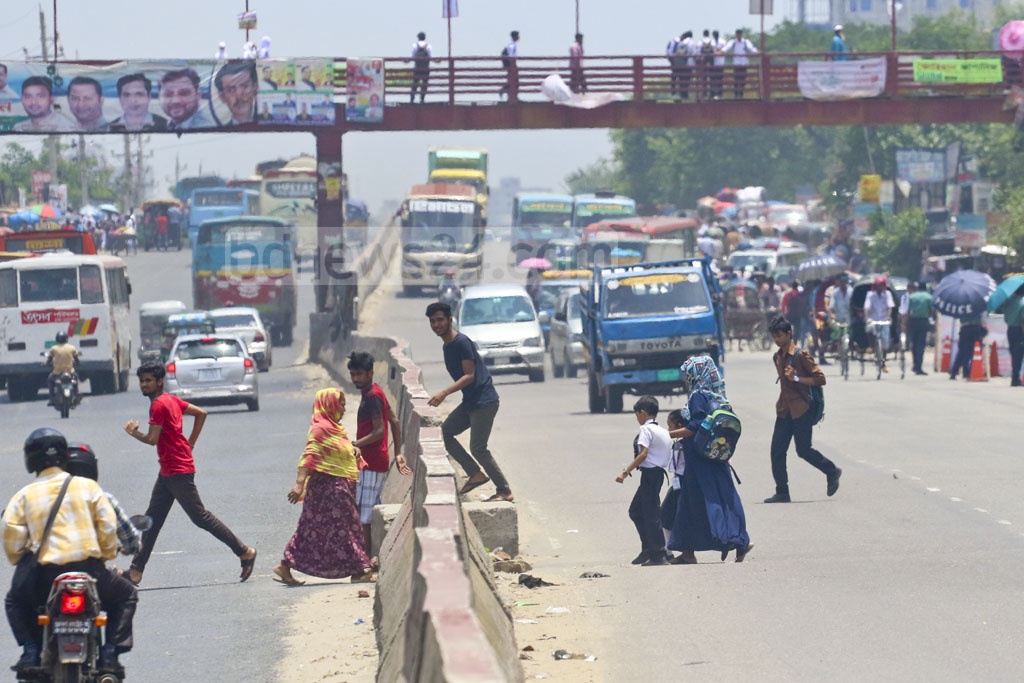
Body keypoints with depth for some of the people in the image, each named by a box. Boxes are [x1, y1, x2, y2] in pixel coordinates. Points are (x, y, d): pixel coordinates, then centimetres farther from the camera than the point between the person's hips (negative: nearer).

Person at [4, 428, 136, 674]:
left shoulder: (23, 496, 5)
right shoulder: (87, 487, 6)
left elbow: (11, 537, -2)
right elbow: (108, 525, 2)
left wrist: (19, 562, 17)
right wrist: (108, 554, 19)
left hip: (44, 574, 1)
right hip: (89, 568, -1)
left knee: (15, 602, 31)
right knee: (125, 596, 26)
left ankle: (31, 650, 9)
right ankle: (110, 653, 8)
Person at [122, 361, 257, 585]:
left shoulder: (158, 405, -16)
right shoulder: (172, 400, 12)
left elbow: (152, 439, -20)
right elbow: (201, 413, 18)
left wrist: (134, 432, -1)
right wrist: (190, 443, 17)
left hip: (179, 472, -10)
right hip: (168, 472, 10)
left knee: (200, 516, -4)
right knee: (152, 520, 9)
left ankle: (244, 552, 3)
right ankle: (136, 570, 10)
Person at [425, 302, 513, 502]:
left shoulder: (461, 342, -16)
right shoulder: (447, 346, 14)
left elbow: (470, 376, -21)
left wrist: (445, 393, -28)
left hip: (484, 402, -10)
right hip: (470, 402, 10)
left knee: (478, 448, -11)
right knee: (444, 432, 7)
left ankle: (505, 491, -2)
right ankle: (476, 474, 9)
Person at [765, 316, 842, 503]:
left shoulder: (801, 355, -11)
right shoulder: (777, 357, 12)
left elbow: (820, 379, -13)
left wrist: (797, 378, -21)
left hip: (801, 410, -7)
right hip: (784, 410, 7)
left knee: (803, 450, -3)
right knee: (777, 451, -1)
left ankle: (832, 472, 21)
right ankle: (782, 492, 3)